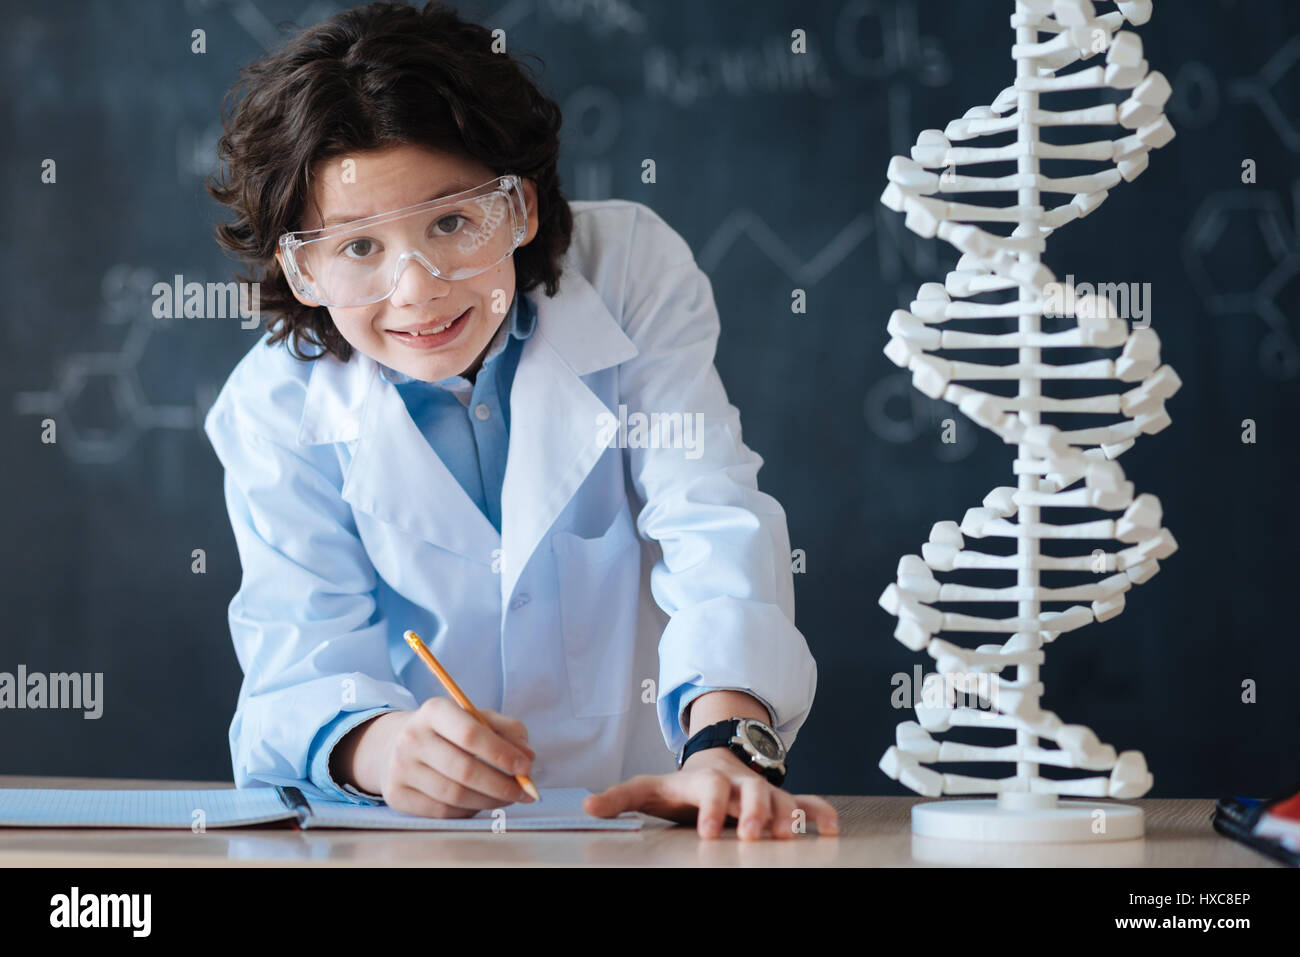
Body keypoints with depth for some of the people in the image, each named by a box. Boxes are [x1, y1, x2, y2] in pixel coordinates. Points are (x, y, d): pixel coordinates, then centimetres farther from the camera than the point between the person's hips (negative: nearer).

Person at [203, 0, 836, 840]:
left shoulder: (633, 271, -7)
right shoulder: (275, 413, -6)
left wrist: (729, 744, -35)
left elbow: (712, 523, -17)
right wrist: (381, 746, -39)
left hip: (644, 813, 1)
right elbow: (308, 653, -14)